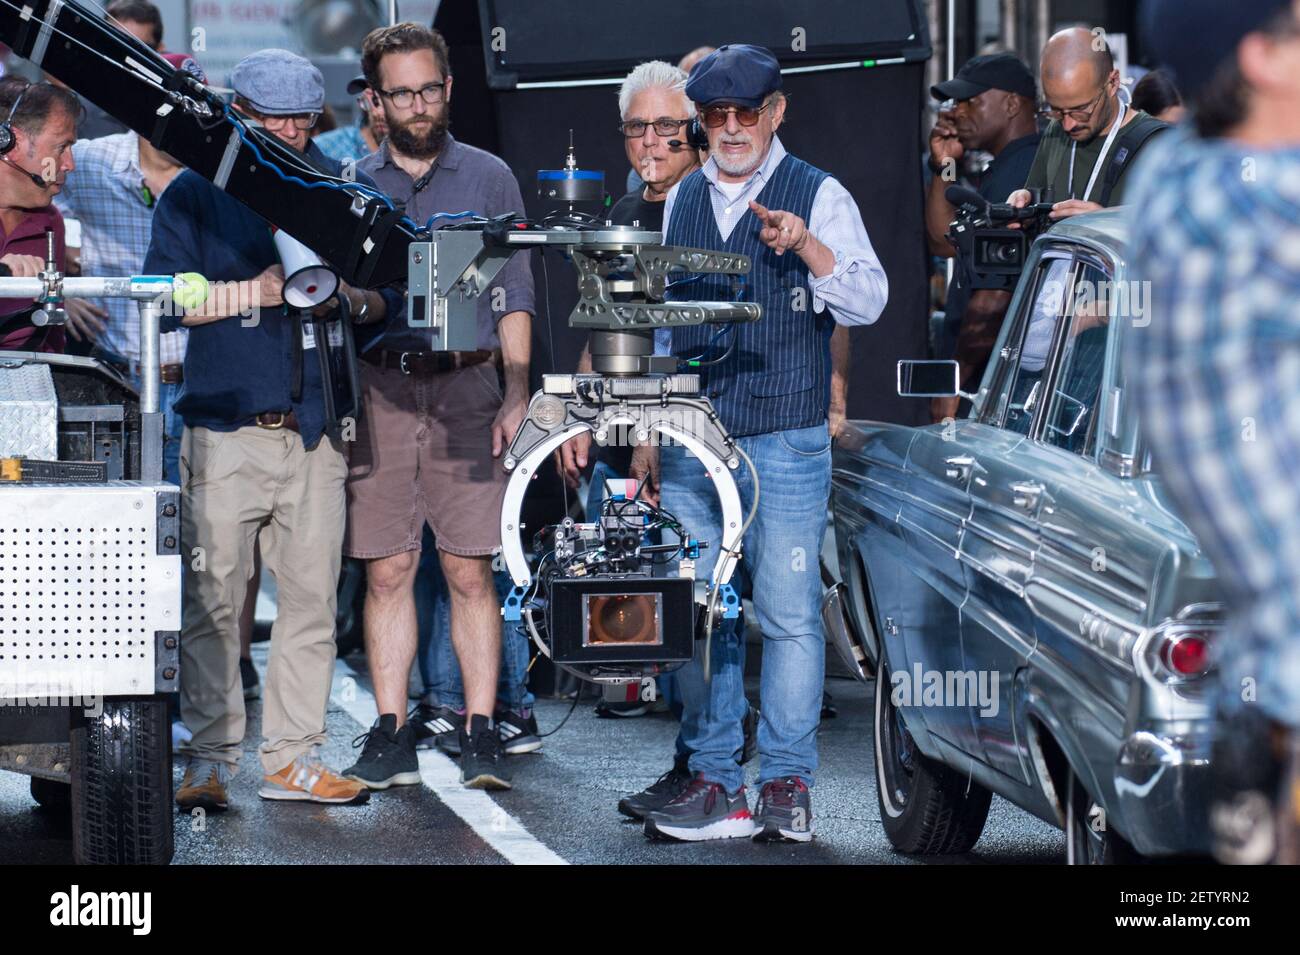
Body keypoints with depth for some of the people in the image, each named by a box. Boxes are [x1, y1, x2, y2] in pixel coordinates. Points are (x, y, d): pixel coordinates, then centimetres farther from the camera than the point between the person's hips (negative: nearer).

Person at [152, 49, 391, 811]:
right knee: (214, 601, -5)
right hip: (226, 427, -3)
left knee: (312, 599, 3)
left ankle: (295, 757, 10)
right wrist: (256, 291, -12)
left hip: (316, 428, 3)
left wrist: (351, 294, -6)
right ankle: (210, 759, 1)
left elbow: (383, 299, 17)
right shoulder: (196, 194, 5)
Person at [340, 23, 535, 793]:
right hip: (380, 390, 1)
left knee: (470, 571, -3)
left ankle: (481, 732, 0)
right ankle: (392, 734, 5)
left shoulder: (489, 179, 9)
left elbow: (515, 297, 7)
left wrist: (516, 394, -4)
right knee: (387, 571, 1)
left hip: (468, 389, -1)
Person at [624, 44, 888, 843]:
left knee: (789, 614, -5)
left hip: (784, 445, -5)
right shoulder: (682, 201, 16)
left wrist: (810, 248, -26)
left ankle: (788, 783, 1)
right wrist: (648, 431, 21)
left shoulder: (820, 196, 0)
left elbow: (868, 303, -9)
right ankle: (714, 781, 12)